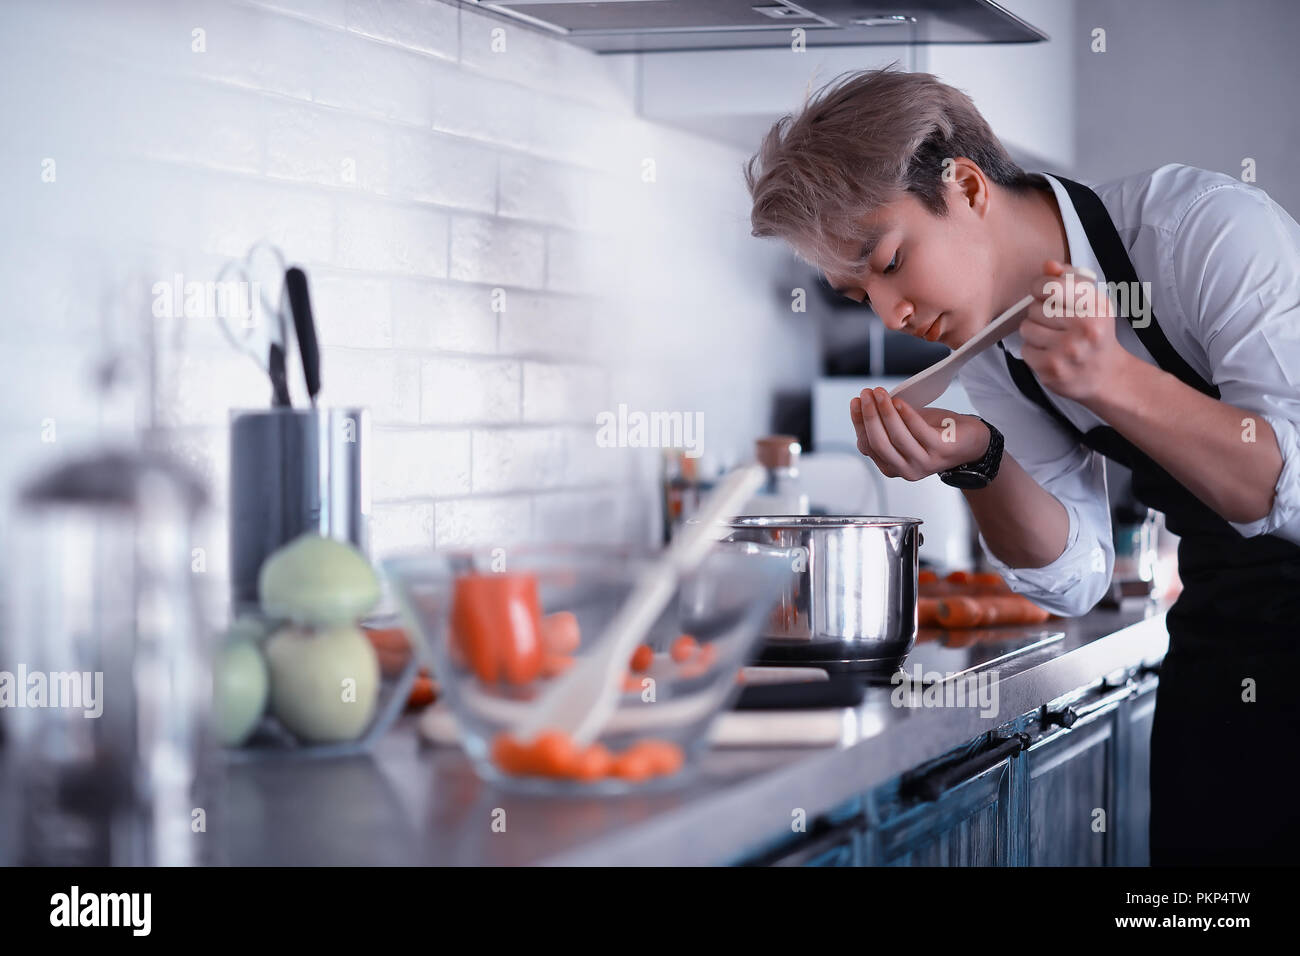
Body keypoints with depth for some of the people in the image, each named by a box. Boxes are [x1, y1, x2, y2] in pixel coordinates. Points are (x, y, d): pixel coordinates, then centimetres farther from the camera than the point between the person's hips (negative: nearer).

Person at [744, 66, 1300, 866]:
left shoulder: (1212, 228, -23)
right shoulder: (986, 346, -2)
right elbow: (1075, 577, -3)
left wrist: (1115, 380, -37)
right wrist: (977, 462, -21)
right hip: (1226, 629, 5)